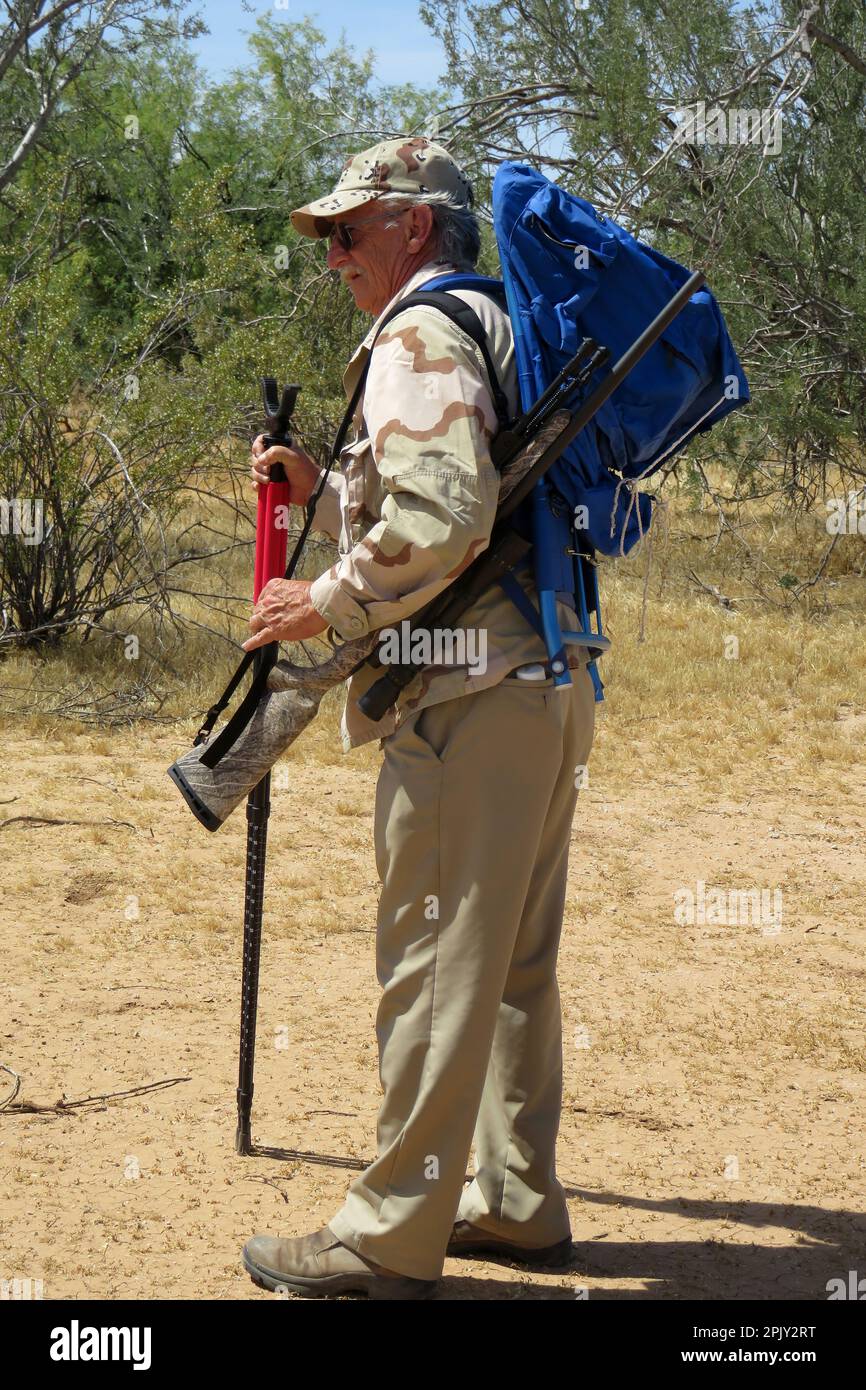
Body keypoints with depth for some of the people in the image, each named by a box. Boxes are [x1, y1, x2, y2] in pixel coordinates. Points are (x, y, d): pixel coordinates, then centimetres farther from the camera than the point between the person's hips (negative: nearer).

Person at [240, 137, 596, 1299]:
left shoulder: (421, 336, -9)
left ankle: (393, 1237, 0)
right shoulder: (497, 332, 22)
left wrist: (328, 604, -12)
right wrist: (321, 488, 20)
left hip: (468, 702, -10)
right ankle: (518, 1202, 23)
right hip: (546, 689, 10)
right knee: (513, 964, 15)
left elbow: (444, 519, -23)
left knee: (435, 966, -6)